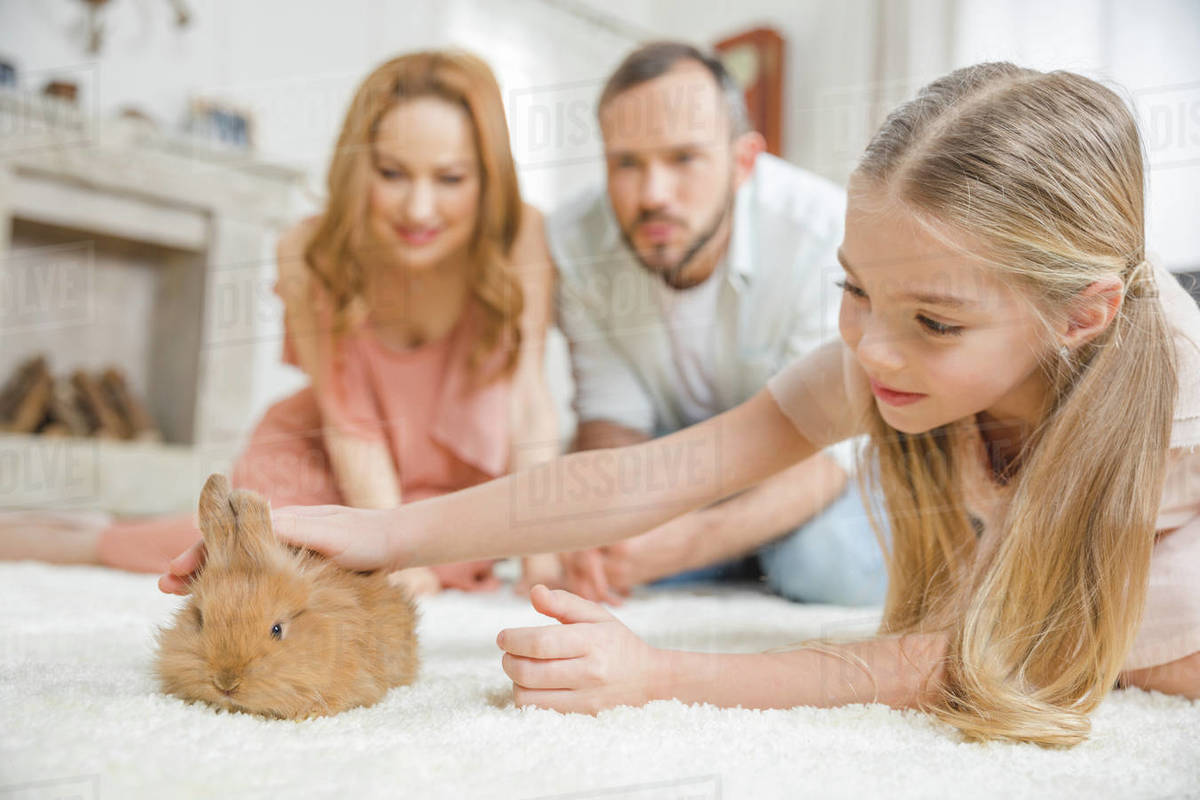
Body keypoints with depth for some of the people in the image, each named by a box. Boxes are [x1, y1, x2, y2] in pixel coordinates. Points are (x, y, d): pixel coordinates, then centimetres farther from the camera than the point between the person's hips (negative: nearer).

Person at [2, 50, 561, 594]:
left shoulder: (519, 237, -25)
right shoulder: (310, 255, -23)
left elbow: (527, 403, -25)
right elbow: (350, 422, -20)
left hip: (458, 474, 1)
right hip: (329, 459, -1)